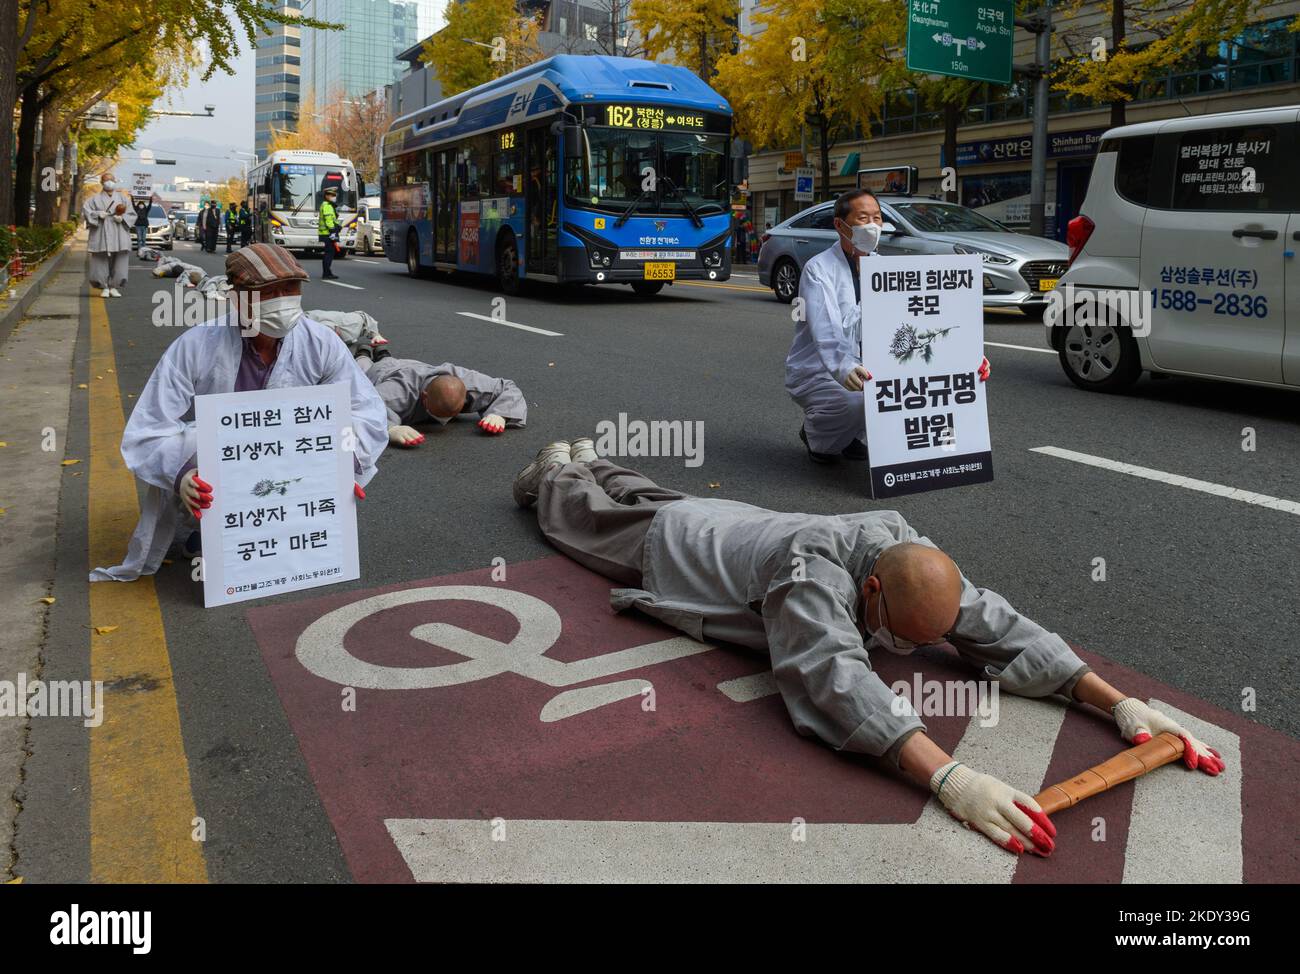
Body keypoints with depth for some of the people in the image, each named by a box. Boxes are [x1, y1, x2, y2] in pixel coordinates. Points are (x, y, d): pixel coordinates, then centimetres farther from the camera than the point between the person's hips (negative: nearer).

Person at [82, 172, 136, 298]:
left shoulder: (122, 198, 14)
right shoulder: (96, 198, 10)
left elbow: (132, 214, 9)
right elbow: (85, 209, 0)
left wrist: (122, 218, -10)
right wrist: (97, 214, -17)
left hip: (119, 235, 1)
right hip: (101, 235, -1)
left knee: (118, 262, -4)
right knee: (102, 260, -3)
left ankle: (114, 287, 5)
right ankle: (104, 287, 3)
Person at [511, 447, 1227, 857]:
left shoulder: (917, 559, -29)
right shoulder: (812, 571, -48)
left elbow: (1003, 630, -29)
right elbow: (838, 678, -61)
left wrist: (1117, 701, -39)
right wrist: (947, 776, -71)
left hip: (735, 523, 5)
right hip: (669, 544, -5)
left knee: (651, 498, 34)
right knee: (593, 516, 25)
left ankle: (590, 462, 60)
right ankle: (552, 473, 52)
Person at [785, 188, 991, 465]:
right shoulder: (819, 270, -16)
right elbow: (826, 330, -33)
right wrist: (844, 368, -53)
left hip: (863, 369, 6)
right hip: (816, 373, -6)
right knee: (860, 401, -34)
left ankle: (850, 437, 7)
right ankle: (816, 433, 2)